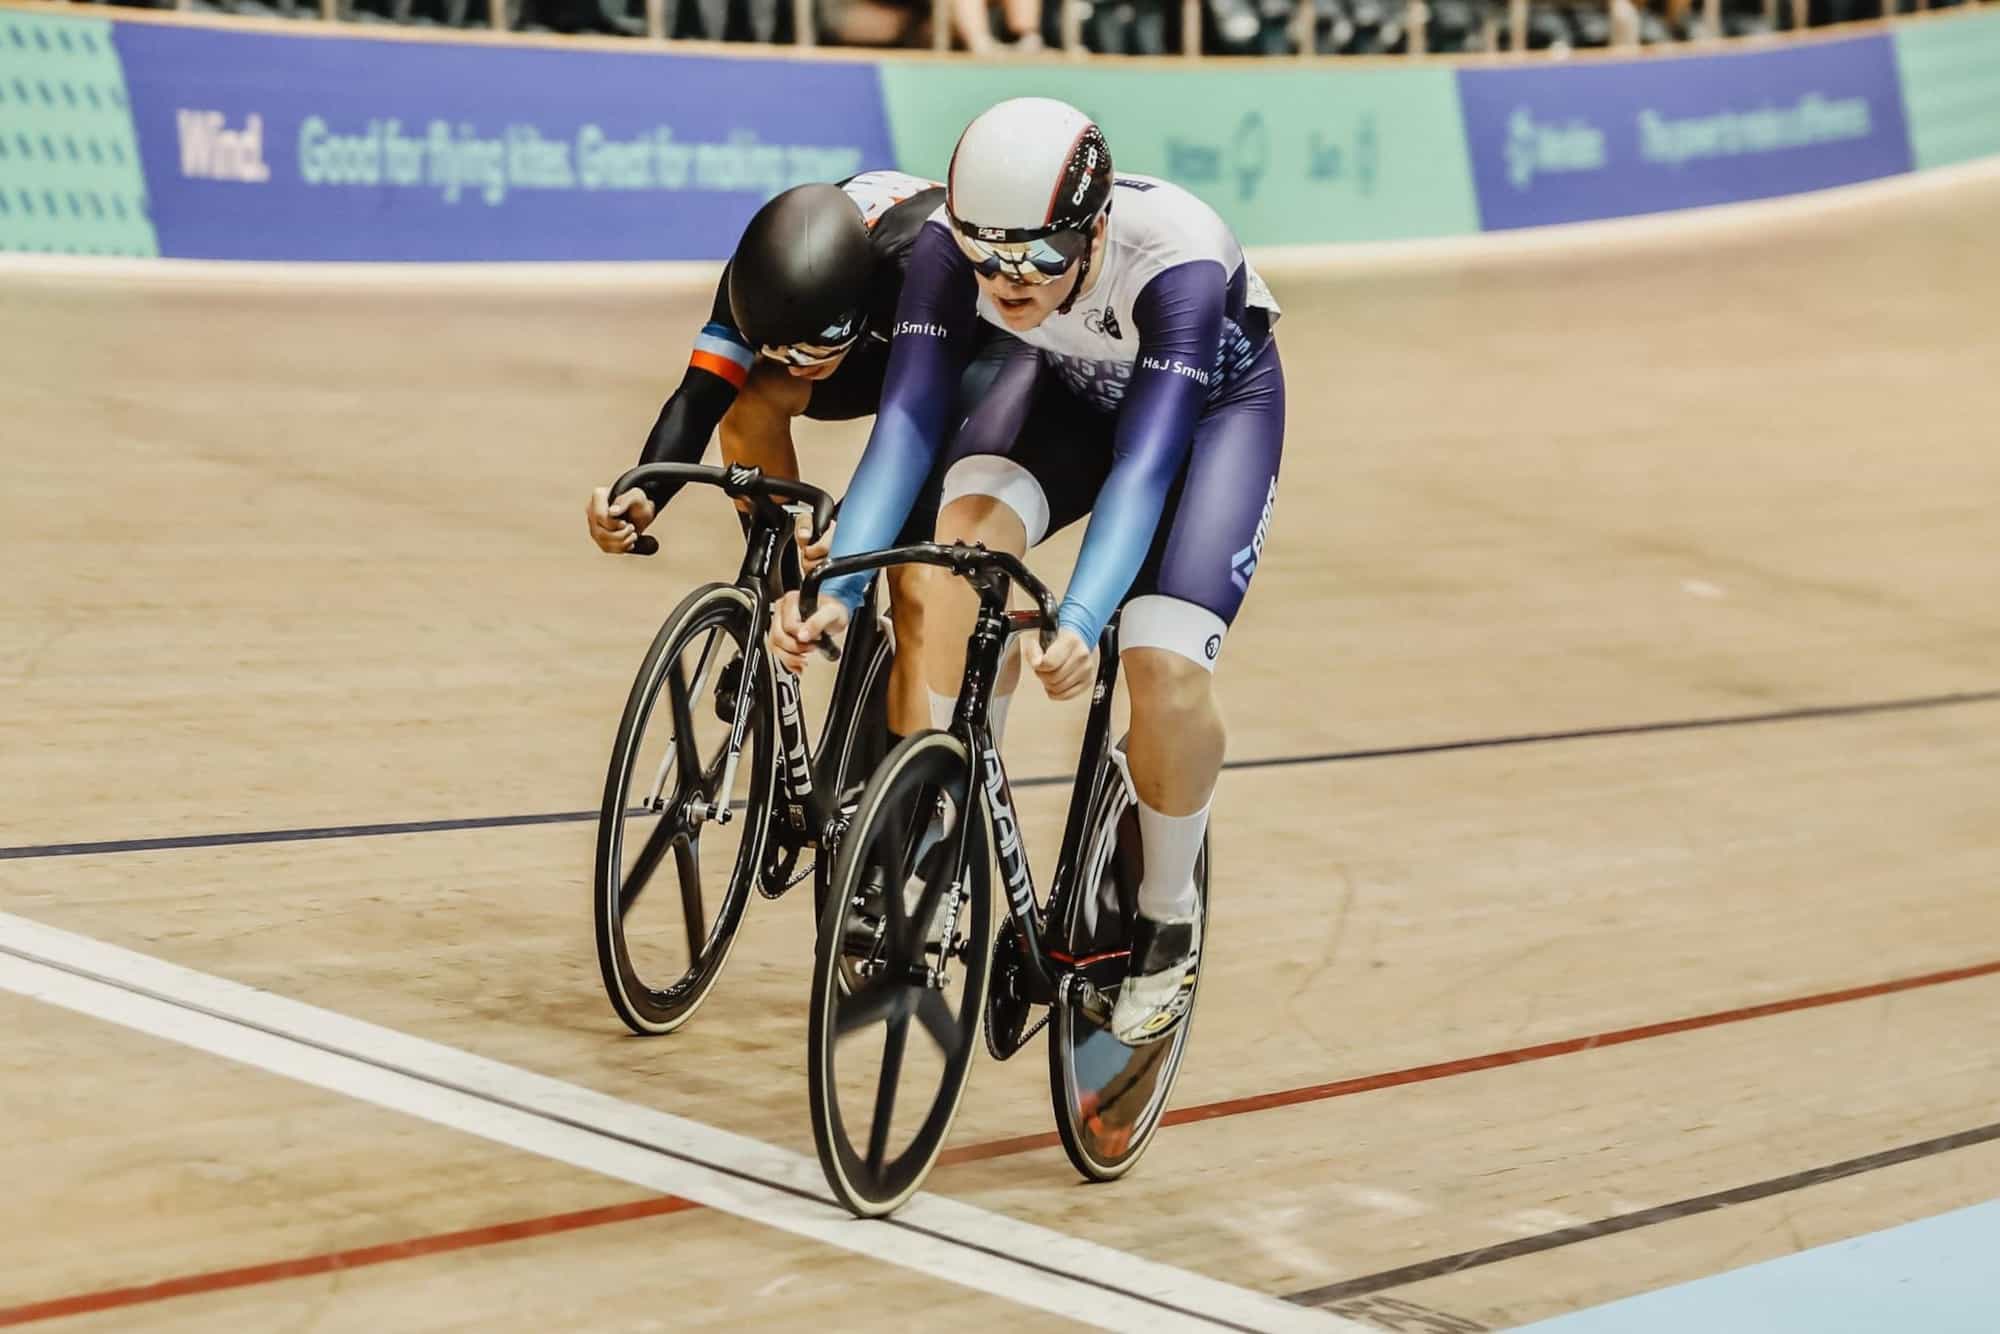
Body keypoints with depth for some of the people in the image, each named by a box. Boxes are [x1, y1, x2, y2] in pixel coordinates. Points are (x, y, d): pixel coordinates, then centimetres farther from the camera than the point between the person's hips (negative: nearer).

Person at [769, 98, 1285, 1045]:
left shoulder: (1176, 262, -41)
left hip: (1216, 403, -3)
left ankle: (1168, 922, 4)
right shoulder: (954, 244, -31)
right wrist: (836, 588, -49)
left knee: (1166, 668, -23)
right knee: (970, 532, -31)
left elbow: (1145, 462, -47)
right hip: (1074, 394, 3)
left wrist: (1079, 625, -61)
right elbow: (906, 421, -35)